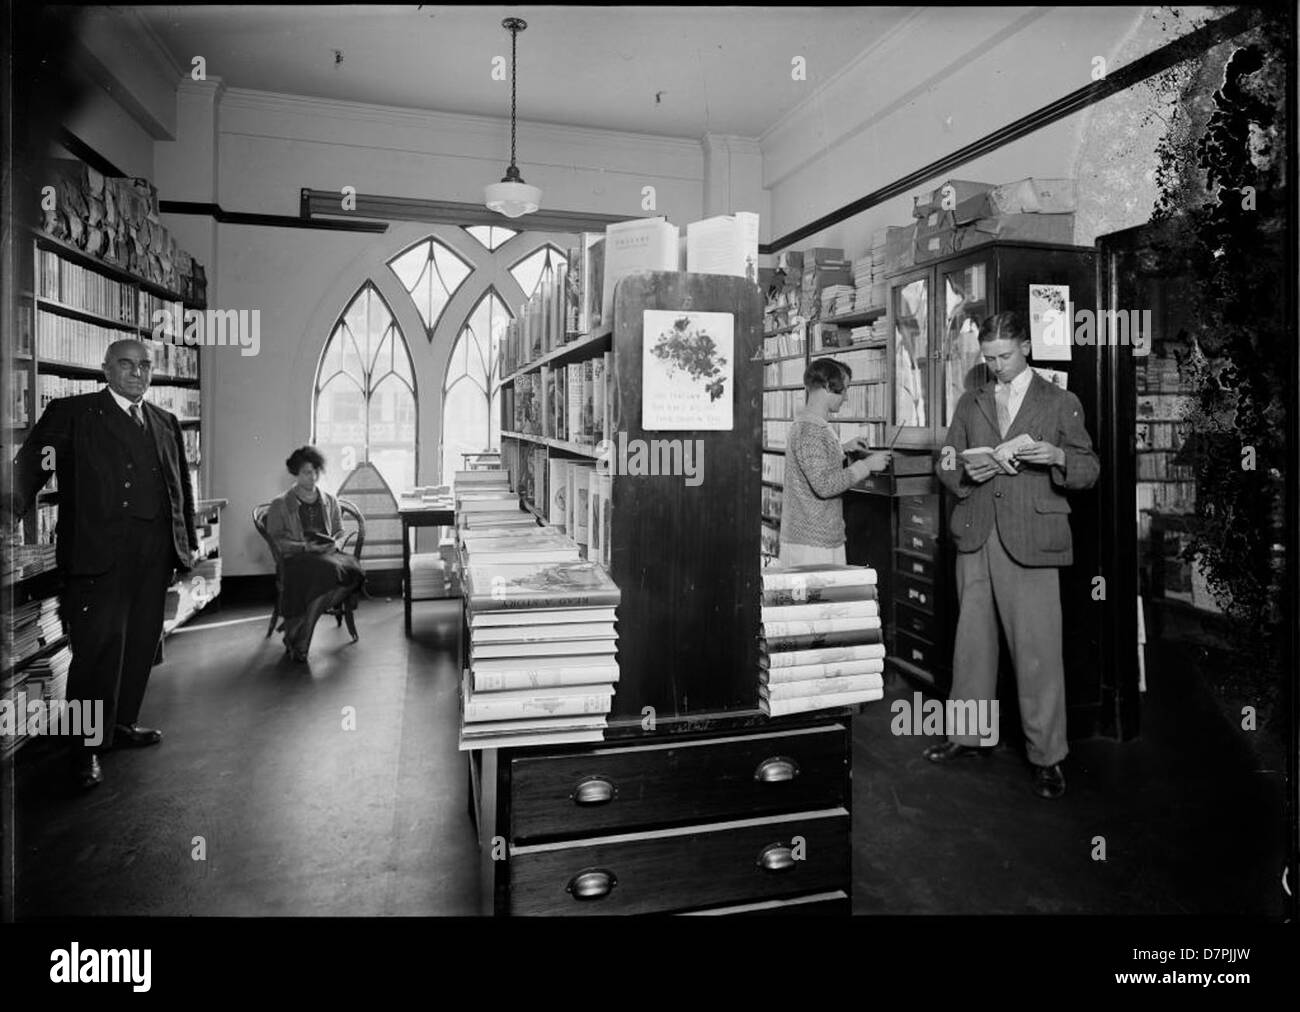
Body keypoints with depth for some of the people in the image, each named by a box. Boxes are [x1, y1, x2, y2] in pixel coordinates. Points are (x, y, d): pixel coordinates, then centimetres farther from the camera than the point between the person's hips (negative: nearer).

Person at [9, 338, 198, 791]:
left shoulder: (166, 423, 17)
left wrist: (188, 542, 16)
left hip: (155, 552, 5)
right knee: (98, 647, -3)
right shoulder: (72, 413, 3)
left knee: (141, 644, 12)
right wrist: (12, 511, -24)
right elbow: (30, 465, -7)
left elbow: (181, 486, 19)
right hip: (99, 551, -5)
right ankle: (87, 749, 9)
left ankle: (121, 724, 28)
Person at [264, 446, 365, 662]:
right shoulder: (280, 505, 9)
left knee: (352, 568, -34)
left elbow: (340, 532, 22)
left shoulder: (330, 501, 21)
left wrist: (335, 544, -3)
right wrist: (305, 546, -13)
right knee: (324, 570, -40)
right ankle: (297, 643, -28)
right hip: (296, 558, -4)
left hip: (329, 554, 4)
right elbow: (275, 540, 2)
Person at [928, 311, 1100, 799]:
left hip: (1030, 542, -3)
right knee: (971, 640, 10)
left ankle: (1047, 756, 9)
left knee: (1038, 649, -4)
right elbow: (945, 465, 15)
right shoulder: (970, 403, 16)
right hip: (975, 538, 4)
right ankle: (967, 734, 24)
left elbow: (1089, 470, 6)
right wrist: (964, 473, -8)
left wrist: (1057, 456, -15)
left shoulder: (1061, 403, 7)